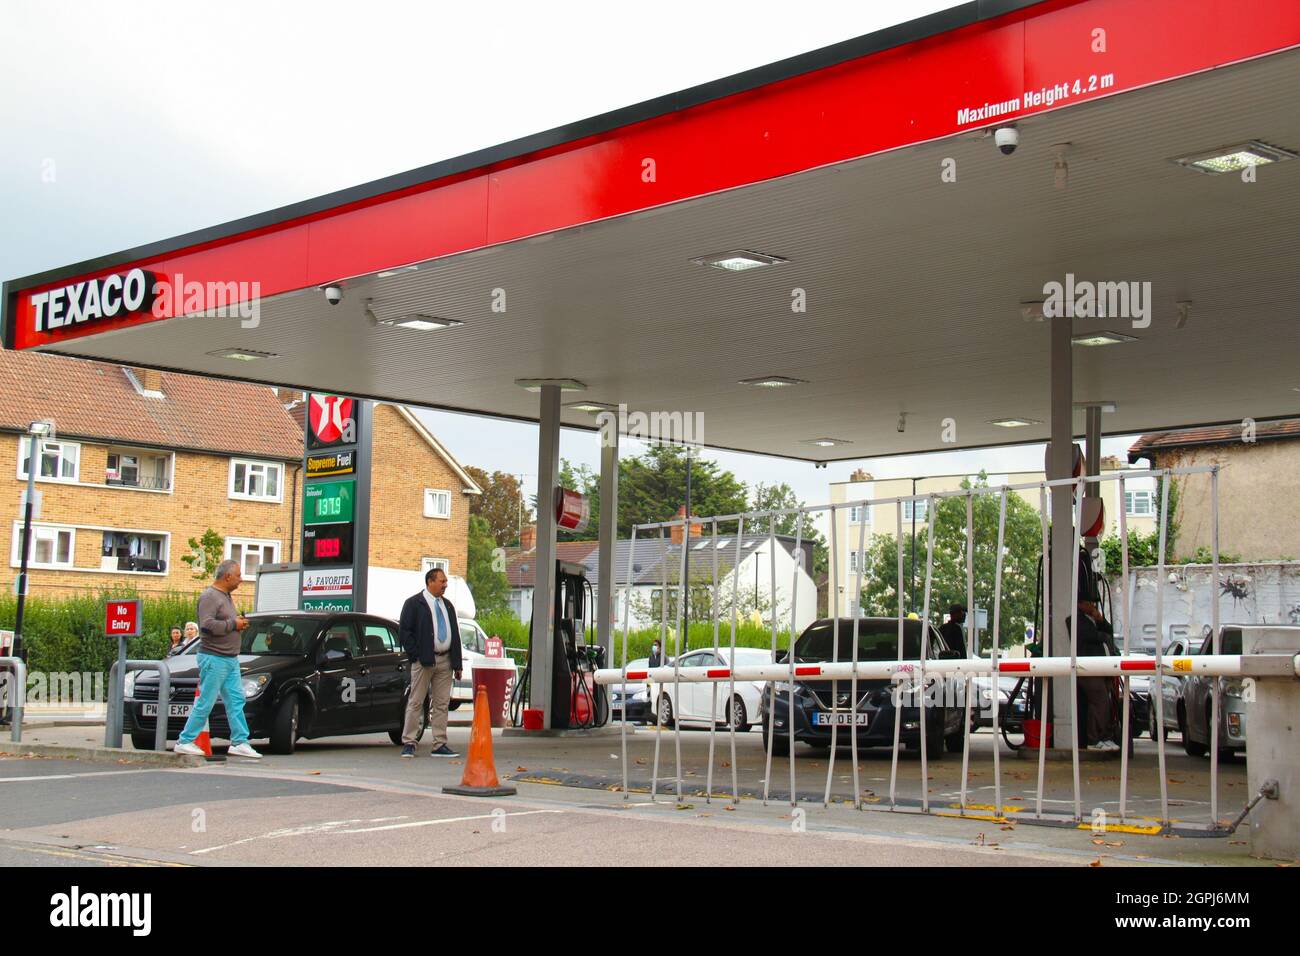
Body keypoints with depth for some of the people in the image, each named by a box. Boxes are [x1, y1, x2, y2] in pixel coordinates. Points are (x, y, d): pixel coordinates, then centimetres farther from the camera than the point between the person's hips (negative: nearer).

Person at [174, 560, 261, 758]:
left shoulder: (226, 596, 18)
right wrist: (233, 624, -16)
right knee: (205, 703, -6)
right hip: (214, 658, -10)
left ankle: (239, 742, 9)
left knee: (236, 701, 7)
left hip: (231, 659, 10)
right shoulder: (209, 596, -13)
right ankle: (185, 742, 1)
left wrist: (239, 622, 9)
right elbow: (207, 625, -25)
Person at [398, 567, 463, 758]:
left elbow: (455, 634, 17)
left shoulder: (447, 605, 18)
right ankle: (408, 743, 2)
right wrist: (415, 655, -12)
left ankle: (439, 745, 8)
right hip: (424, 661, -6)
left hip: (445, 661, 6)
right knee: (415, 703, -2)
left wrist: (457, 663, 10)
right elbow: (404, 631, -6)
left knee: (442, 704, 5)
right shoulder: (413, 603, -1)